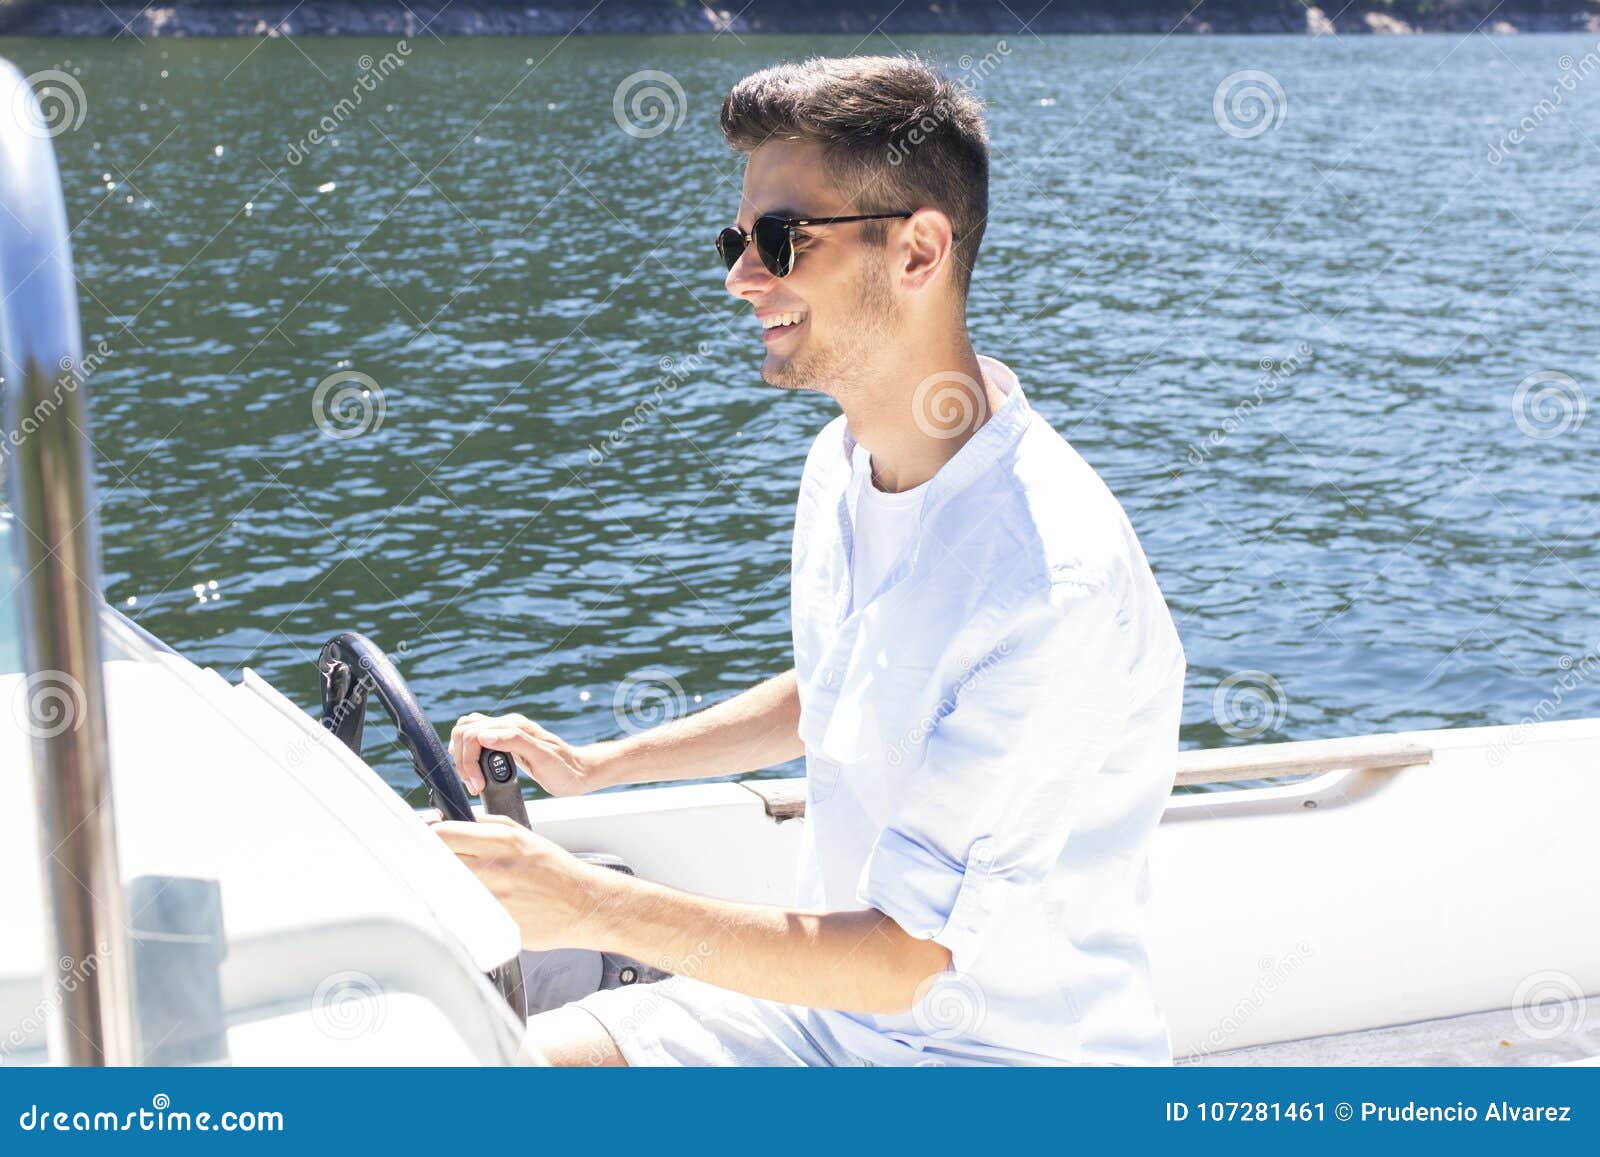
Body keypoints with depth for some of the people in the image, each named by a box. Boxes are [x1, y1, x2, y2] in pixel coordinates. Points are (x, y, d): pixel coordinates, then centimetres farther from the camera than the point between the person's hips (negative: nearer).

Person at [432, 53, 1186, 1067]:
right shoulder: (843, 464, 1)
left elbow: (908, 958, -25)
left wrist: (594, 906, -30)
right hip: (831, 998, 8)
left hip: (1000, 1056, -8)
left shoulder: (1056, 582, -29)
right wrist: (590, 767, 11)